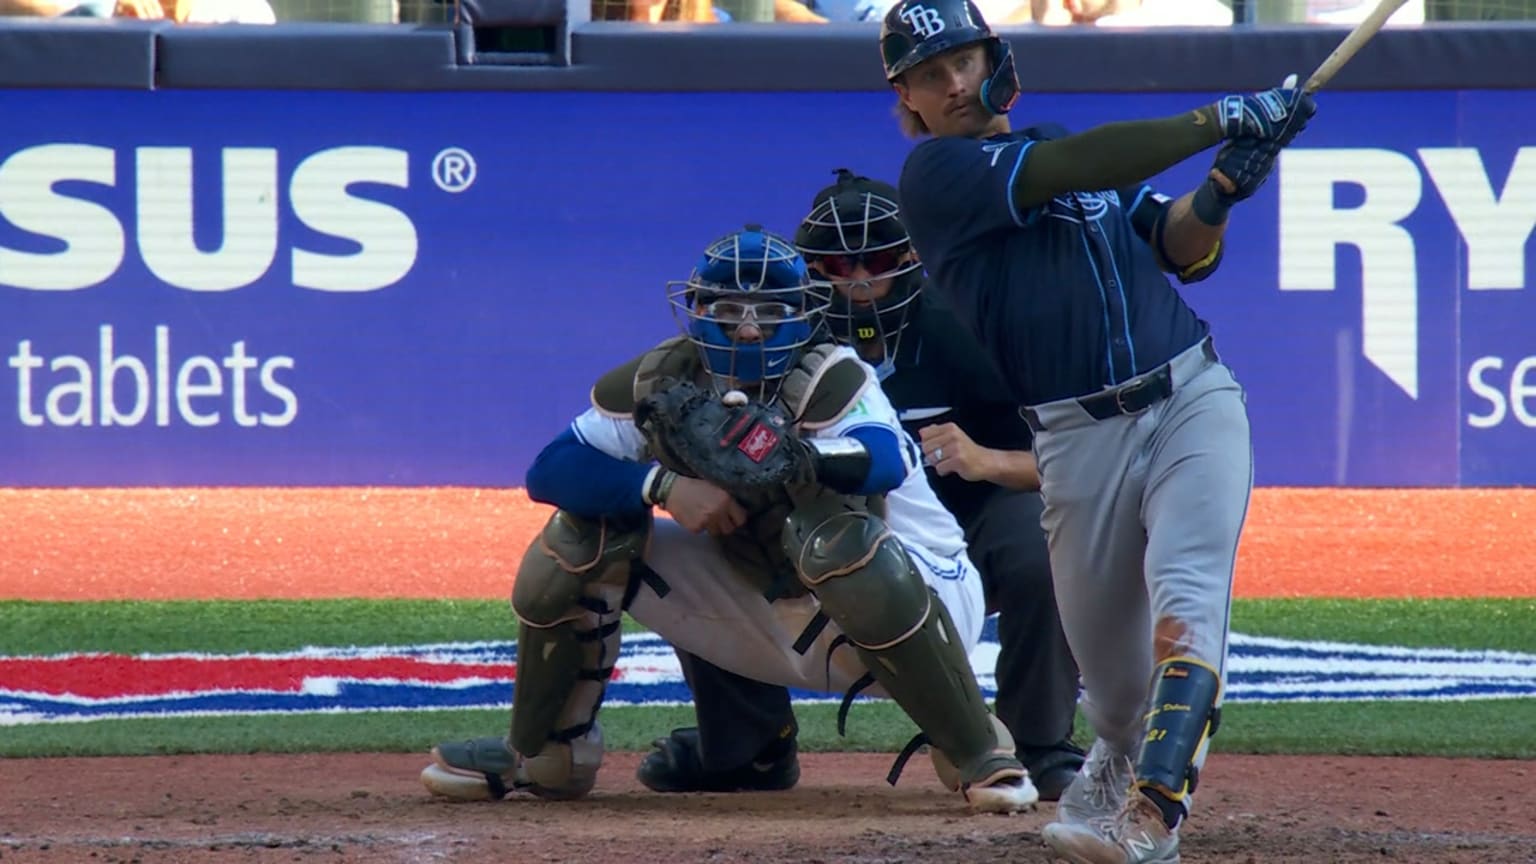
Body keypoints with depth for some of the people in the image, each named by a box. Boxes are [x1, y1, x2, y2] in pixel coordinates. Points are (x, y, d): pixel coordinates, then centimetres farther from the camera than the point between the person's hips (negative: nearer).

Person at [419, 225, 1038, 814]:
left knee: (840, 541, -39)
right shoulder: (663, 380, -9)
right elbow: (550, 469, -16)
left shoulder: (831, 380, -23)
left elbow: (884, 462, -44)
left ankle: (979, 755, -25)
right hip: (764, 610, 5)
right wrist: (666, 486, -32)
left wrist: (798, 454, -62)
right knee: (588, 527, -8)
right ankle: (544, 754, 8)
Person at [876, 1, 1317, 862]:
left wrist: (1222, 187, -10)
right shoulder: (937, 174, -3)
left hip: (1193, 395, 2)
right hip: (1079, 435, -2)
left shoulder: (1084, 153, 16)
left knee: (1186, 604, -21)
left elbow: (1180, 250, 11)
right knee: (1109, 662, 7)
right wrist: (1219, 122, -16)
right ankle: (1118, 762, 40)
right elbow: (1073, 170, -16)